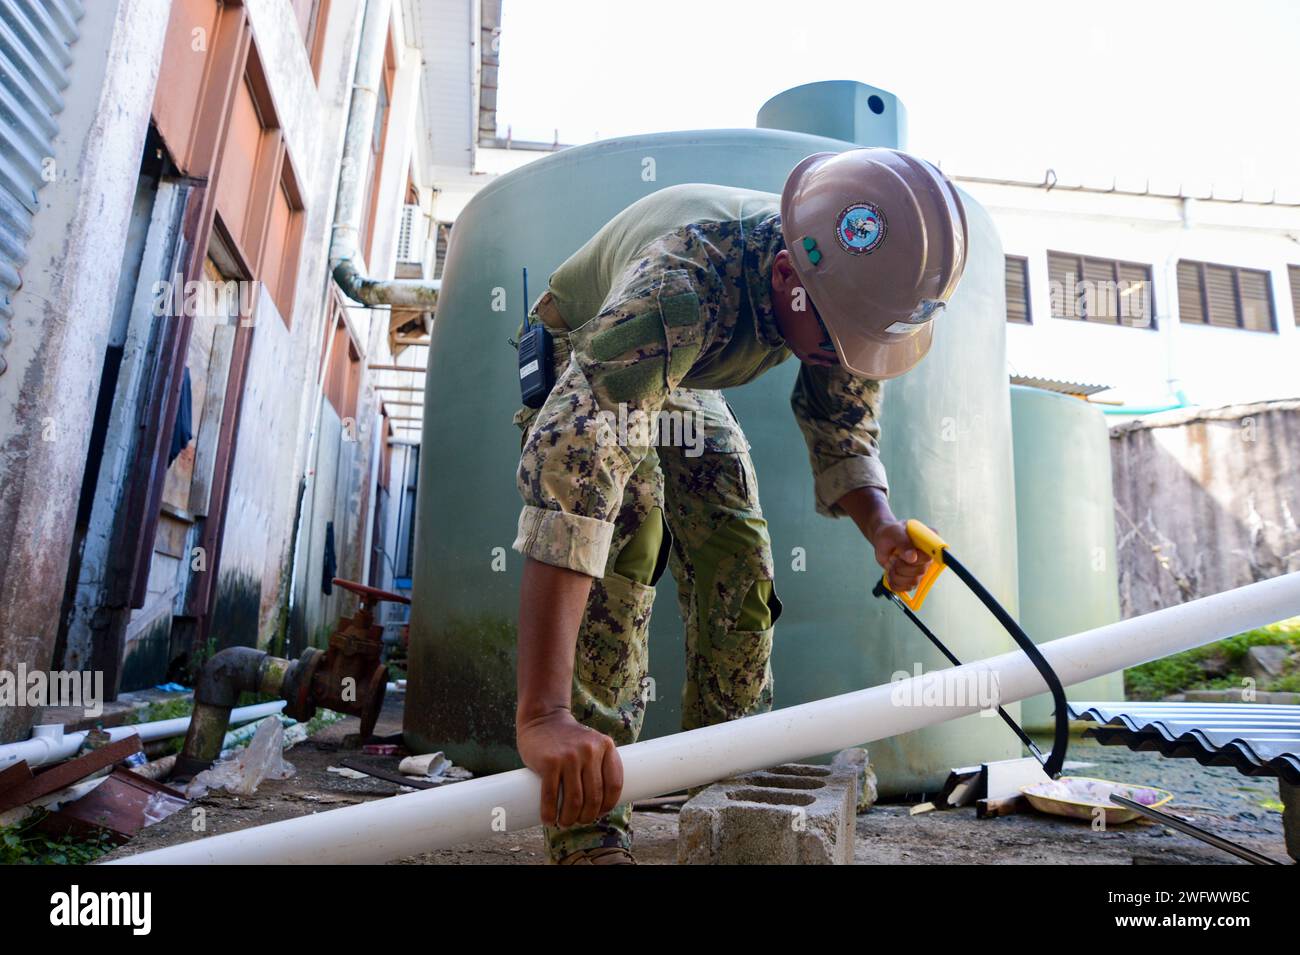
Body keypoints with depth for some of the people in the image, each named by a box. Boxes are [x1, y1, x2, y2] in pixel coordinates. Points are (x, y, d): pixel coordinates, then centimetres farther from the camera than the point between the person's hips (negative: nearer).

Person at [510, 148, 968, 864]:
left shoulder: (845, 290, -24)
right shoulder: (682, 287, -46)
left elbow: (842, 434, -10)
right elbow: (573, 458, -57)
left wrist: (880, 527, -32)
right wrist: (542, 714, -62)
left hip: (686, 383, 6)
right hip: (581, 366, -5)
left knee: (740, 570, -4)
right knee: (618, 561, -25)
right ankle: (589, 837, -15)